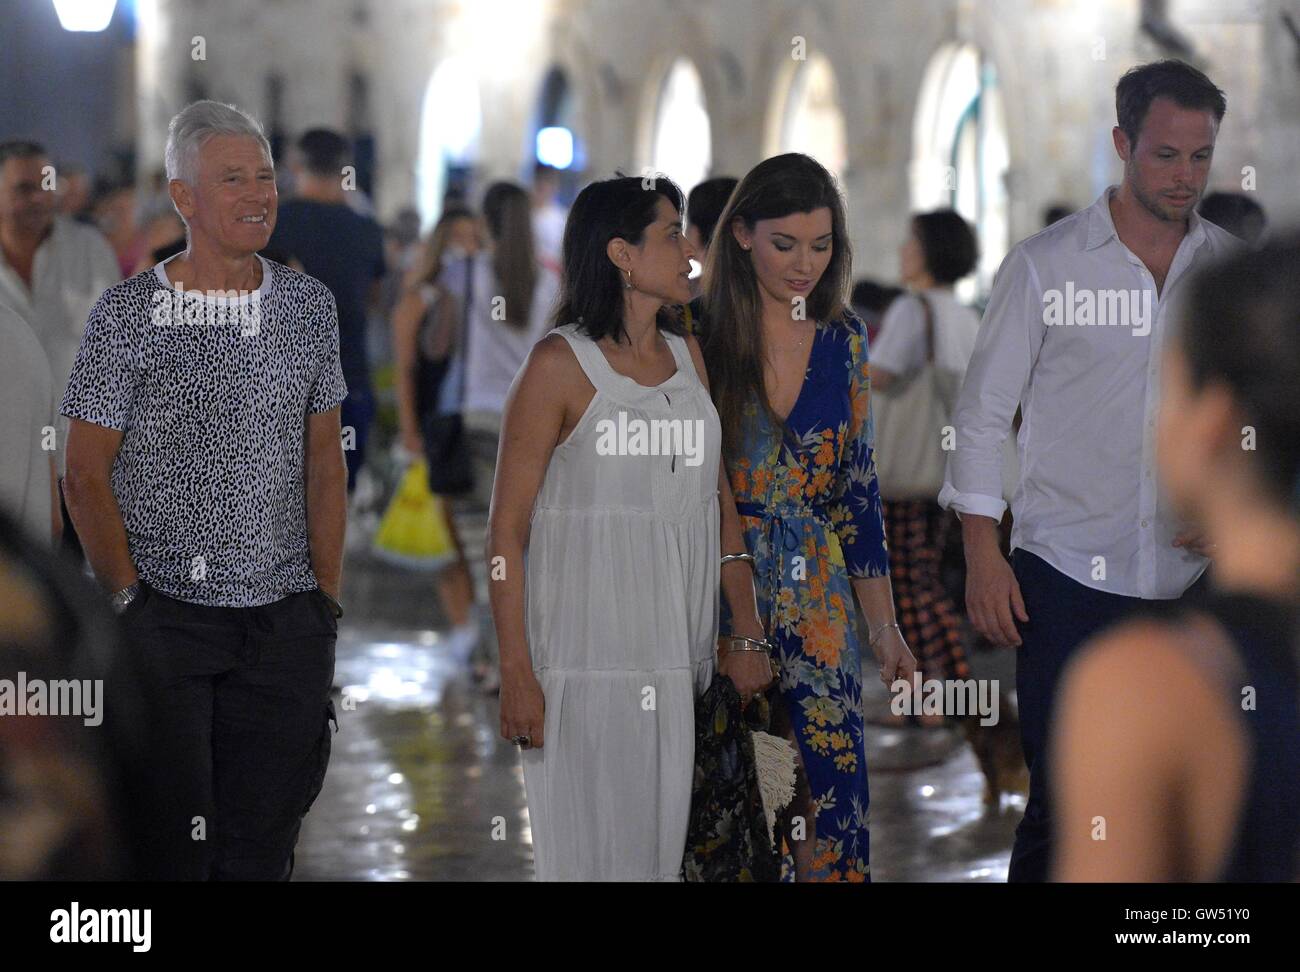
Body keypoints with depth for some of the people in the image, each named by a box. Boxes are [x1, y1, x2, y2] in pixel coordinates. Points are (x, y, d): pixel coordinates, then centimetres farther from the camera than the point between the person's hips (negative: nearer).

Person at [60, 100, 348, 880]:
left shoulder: (309, 306, 8)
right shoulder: (128, 316, -5)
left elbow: (325, 462, 12)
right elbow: (87, 475, -3)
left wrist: (327, 600, 7)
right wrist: (130, 602, -9)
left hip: (282, 624, 4)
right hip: (164, 614, -3)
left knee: (263, 842, 6)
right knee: (169, 839, -3)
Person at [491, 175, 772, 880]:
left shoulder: (686, 357, 12)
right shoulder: (561, 364, -7)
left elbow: (720, 503, 15)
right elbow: (506, 529, -8)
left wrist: (748, 634, 7)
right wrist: (515, 674, -13)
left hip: (678, 651, 6)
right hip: (588, 654, -6)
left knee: (662, 839, 9)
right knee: (595, 847, -3)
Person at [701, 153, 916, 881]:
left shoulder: (843, 339, 6)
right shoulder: (699, 333, -6)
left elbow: (859, 485, 12)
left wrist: (885, 623, 10)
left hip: (817, 602, 3)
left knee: (833, 800, -4)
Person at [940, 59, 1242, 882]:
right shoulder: (1047, 265, -3)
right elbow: (983, 411, -1)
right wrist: (983, 555, -7)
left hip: (1191, 576, 3)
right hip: (1069, 572, -3)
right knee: (1063, 804, -5)